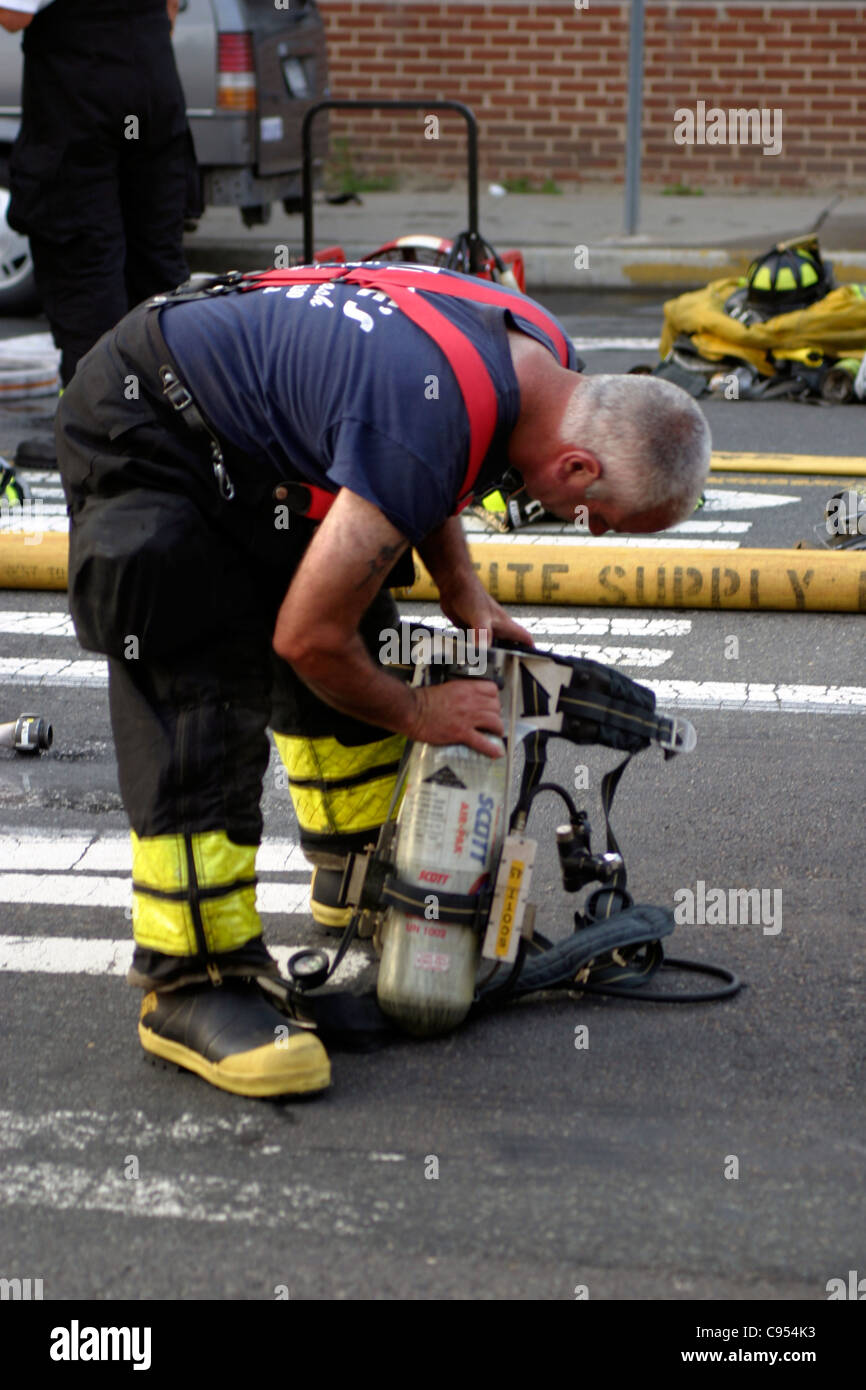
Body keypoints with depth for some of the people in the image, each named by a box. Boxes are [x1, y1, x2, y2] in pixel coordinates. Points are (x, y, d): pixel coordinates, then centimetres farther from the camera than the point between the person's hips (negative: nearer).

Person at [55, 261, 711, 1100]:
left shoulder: (544, 358, -8)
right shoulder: (426, 438, -36)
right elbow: (307, 639, -25)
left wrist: (458, 587, 4)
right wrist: (417, 712, -8)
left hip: (248, 446, 10)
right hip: (144, 437, -10)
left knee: (353, 665, 13)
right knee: (201, 706, -15)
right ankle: (190, 984, -10)